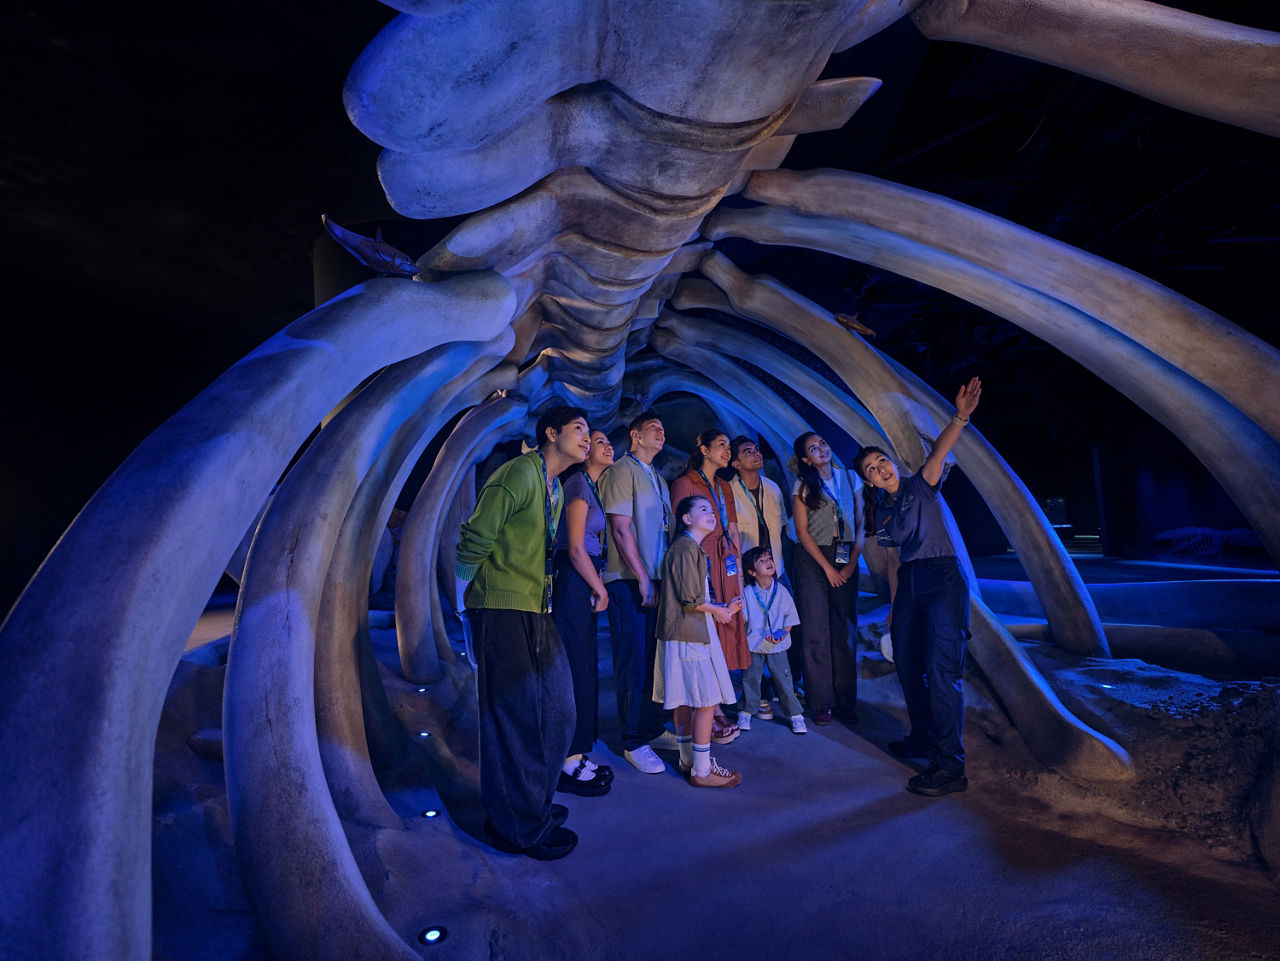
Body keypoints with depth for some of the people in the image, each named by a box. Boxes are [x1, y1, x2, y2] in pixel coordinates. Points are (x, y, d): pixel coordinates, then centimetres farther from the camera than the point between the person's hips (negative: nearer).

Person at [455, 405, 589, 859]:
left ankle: (534, 803, 33)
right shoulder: (519, 473, -14)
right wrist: (467, 599, -5)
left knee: (556, 711, 14)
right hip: (502, 610, -9)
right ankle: (520, 826, 16)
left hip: (537, 611, 9)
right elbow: (476, 538, -15)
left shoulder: (555, 488, 16)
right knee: (515, 716, 0)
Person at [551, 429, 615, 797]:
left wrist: (598, 586, 9)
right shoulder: (578, 484, -10)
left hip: (584, 584, 9)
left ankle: (577, 755, 23)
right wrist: (599, 588, -7)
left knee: (584, 667, 12)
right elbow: (575, 548, -15)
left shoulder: (592, 487, 18)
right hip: (574, 583, -9)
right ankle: (569, 763, 6)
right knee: (576, 668, -4)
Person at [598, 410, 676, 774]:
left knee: (653, 659, 16)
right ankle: (634, 743, 9)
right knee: (634, 664, -1)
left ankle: (653, 727, 30)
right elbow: (620, 528, -14)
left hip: (656, 580, 8)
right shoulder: (622, 471, -7)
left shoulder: (658, 479, 19)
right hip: (629, 583, -8)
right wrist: (642, 578, -16)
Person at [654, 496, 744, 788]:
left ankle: (688, 760, 27)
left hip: (689, 634, 10)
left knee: (685, 701, 16)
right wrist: (717, 610, -4)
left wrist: (723, 607, 11)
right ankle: (702, 770, 6)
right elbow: (690, 599, -19)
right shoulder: (686, 546, -15)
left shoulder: (695, 548, 18)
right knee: (707, 700, -4)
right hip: (689, 636, -10)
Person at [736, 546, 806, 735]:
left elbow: (790, 619, 0)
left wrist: (781, 635, -13)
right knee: (750, 679, 10)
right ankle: (745, 712, 27)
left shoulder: (781, 592, -4)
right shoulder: (747, 593, -6)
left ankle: (795, 714, 21)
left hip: (777, 646, 0)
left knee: (783, 680, 4)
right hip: (753, 646, 0)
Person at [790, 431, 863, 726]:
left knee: (844, 631, 2)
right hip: (813, 559, -2)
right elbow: (802, 531, -3)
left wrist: (851, 565, -3)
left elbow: (861, 525, 7)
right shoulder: (803, 486, 1)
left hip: (846, 559, 2)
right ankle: (821, 703, 7)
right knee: (817, 632, -2)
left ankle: (846, 701, 12)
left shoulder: (850, 479, 9)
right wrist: (827, 567, -7)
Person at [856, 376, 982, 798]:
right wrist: (894, 604, 16)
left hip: (942, 578, -7)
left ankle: (950, 767, -6)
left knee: (941, 668, -12)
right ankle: (924, 738, 32)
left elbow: (938, 453, -20)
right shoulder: (880, 512, 15)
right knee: (908, 665, 13)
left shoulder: (921, 486, 0)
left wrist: (960, 417, -38)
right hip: (909, 586, 7)